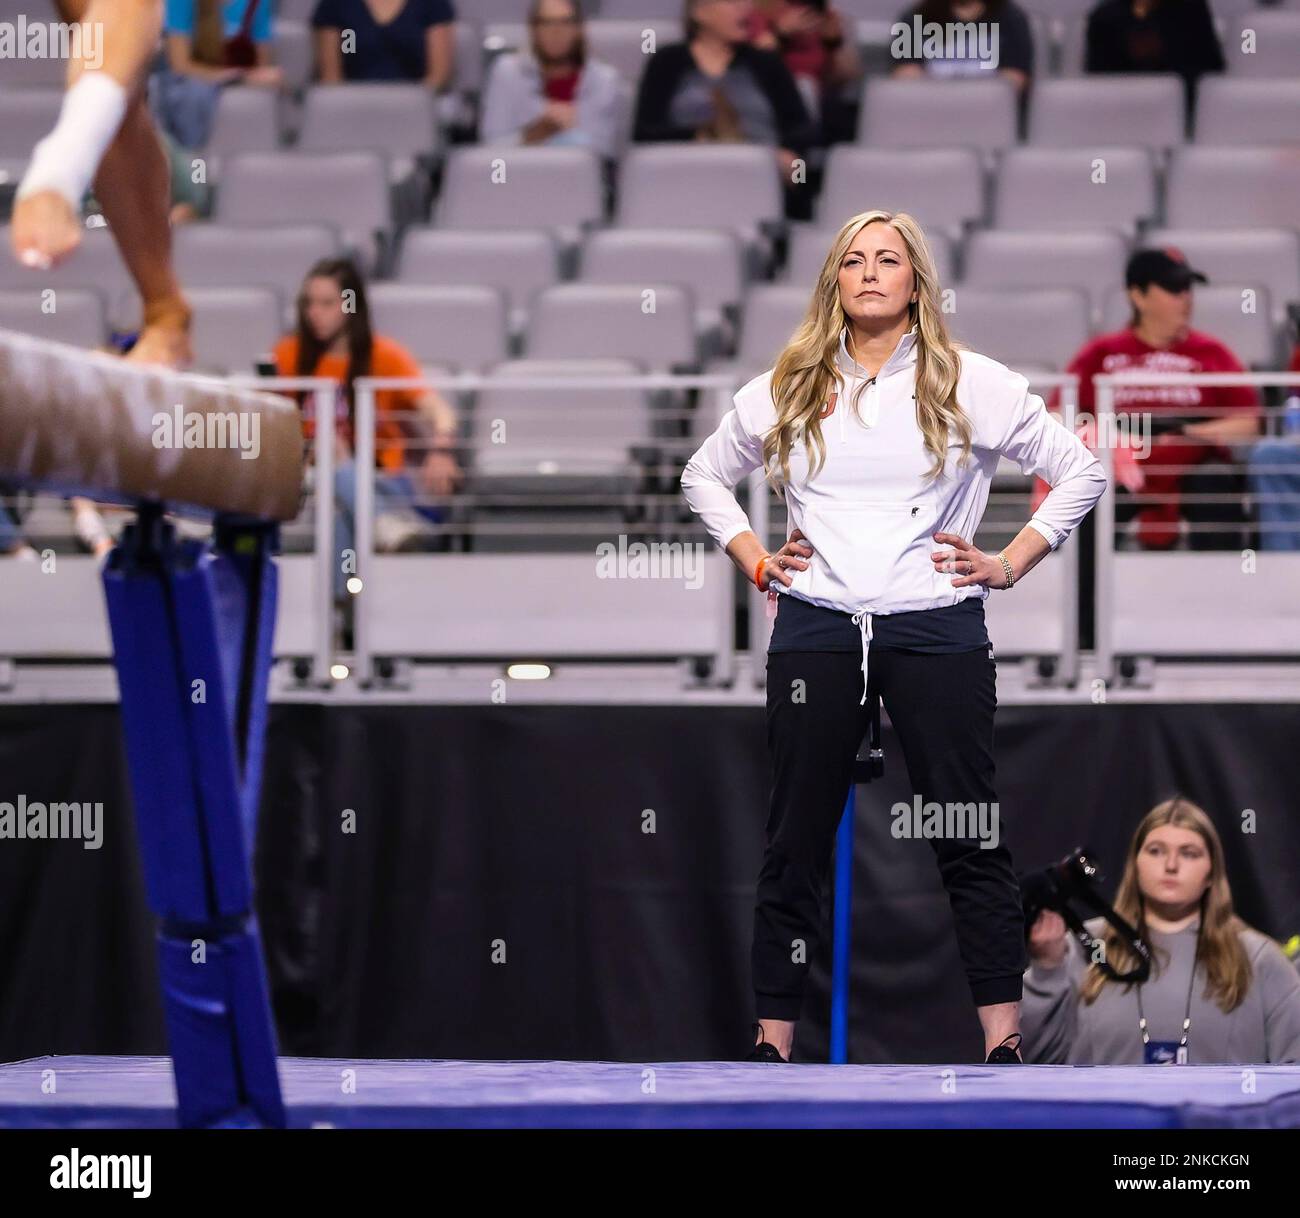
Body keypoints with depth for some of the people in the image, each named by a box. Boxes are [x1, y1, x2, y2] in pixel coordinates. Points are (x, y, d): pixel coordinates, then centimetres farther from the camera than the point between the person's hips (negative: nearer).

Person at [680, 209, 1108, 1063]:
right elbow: (705, 477, 24)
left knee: (971, 840, -2)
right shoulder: (787, 390, 11)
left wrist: (1009, 567, 2)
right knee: (796, 842, 3)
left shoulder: (971, 385, 4)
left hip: (937, 630, -2)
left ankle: (1004, 1043, -1)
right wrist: (756, 562, 12)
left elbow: (1081, 472, 8)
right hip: (816, 631, 2)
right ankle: (773, 1041, 6)